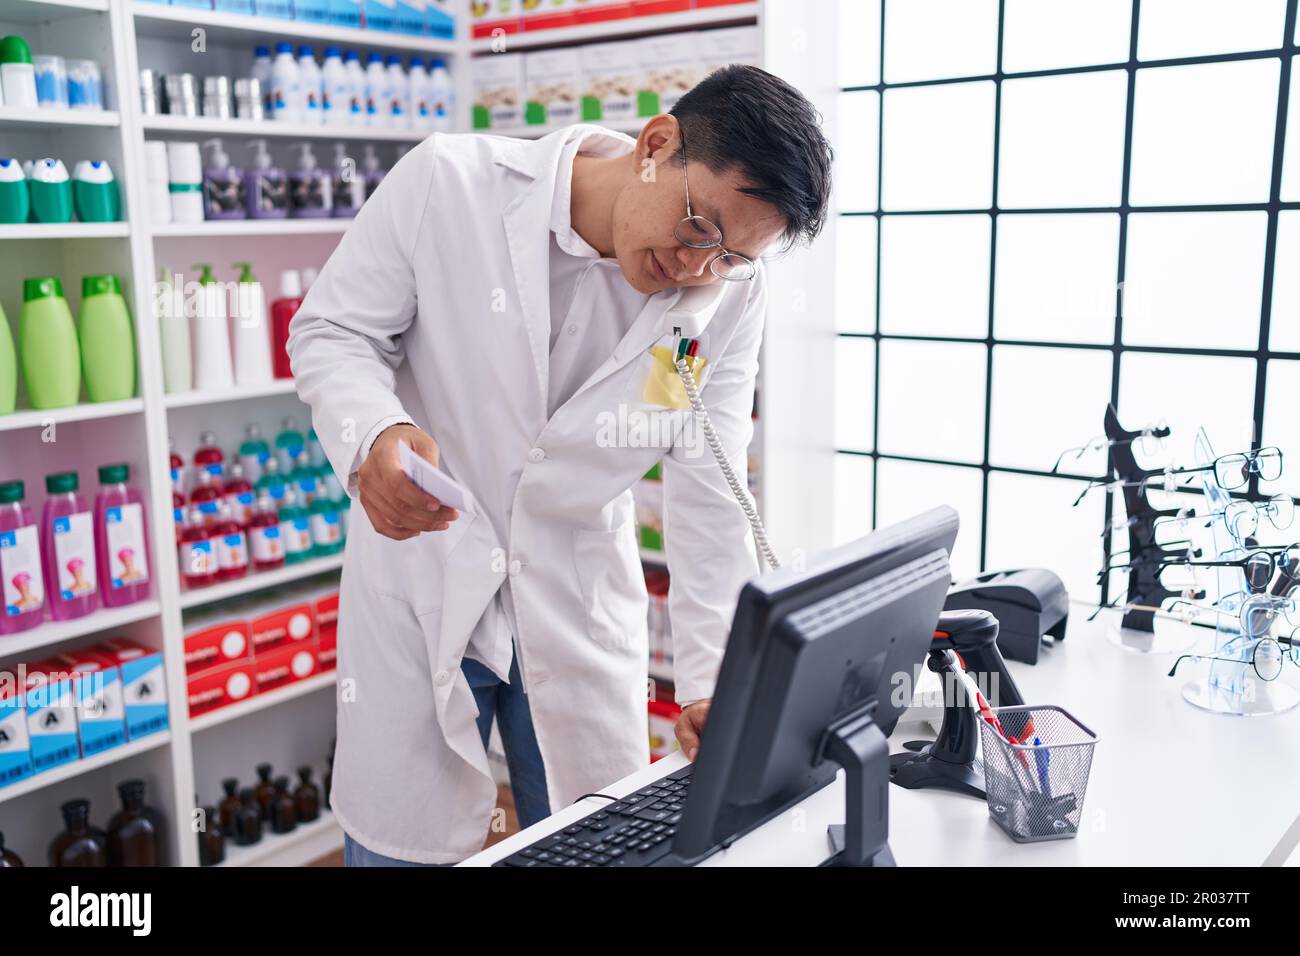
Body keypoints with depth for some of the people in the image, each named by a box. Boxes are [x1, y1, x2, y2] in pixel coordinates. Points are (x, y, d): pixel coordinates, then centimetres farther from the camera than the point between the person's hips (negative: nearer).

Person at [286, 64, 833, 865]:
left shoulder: (731, 291, -10)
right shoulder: (449, 183, -17)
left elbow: (708, 494, -7)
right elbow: (331, 329, -8)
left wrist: (713, 680, -13)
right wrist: (375, 432, -30)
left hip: (581, 601, 2)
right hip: (423, 579, -1)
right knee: (401, 847, 9)